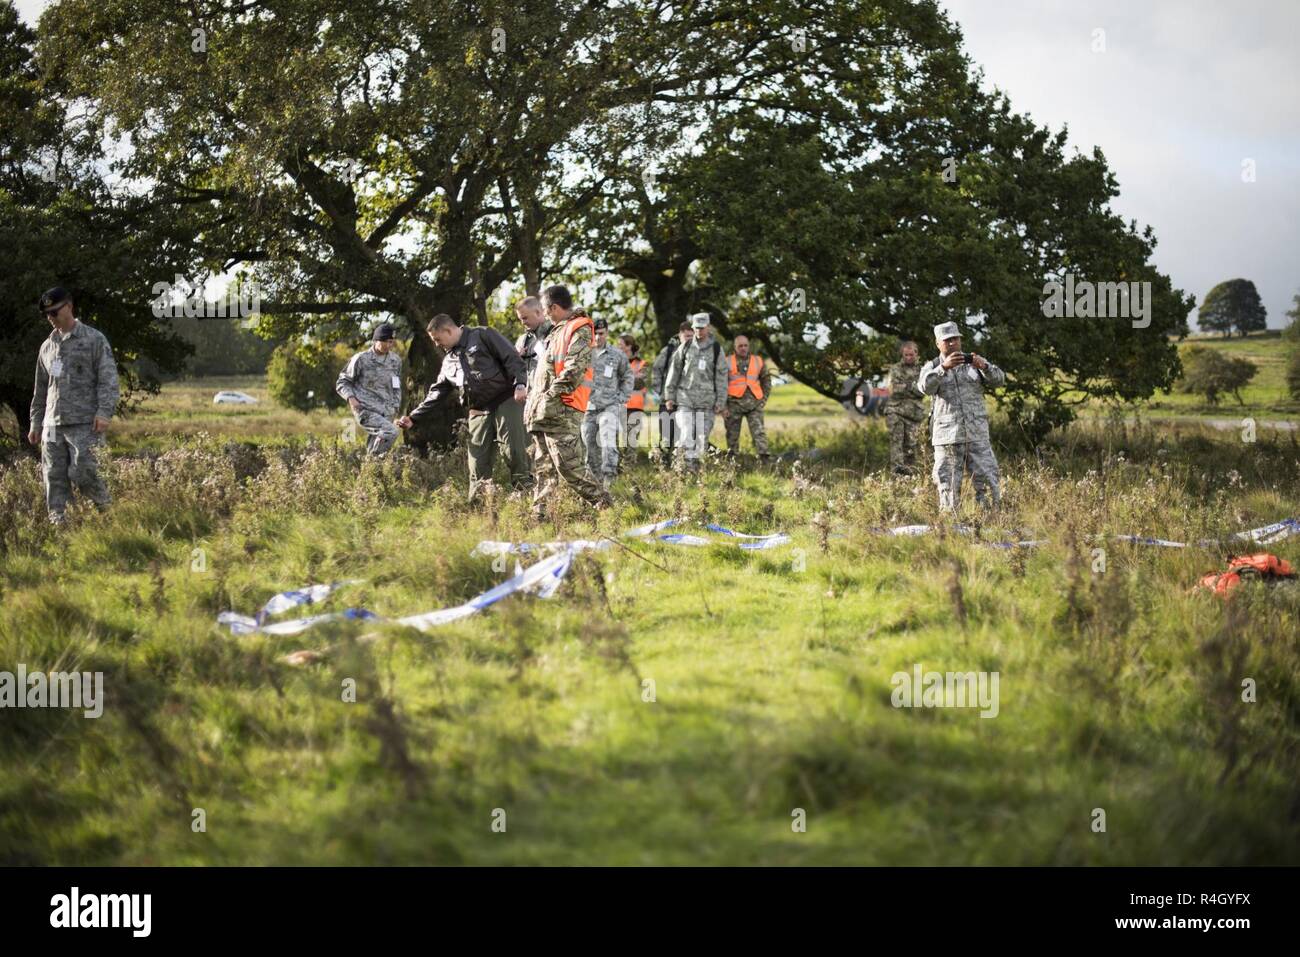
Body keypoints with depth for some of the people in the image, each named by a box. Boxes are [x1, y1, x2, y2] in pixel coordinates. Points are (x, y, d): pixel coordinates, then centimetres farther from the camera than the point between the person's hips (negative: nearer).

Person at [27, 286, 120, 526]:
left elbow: (108, 379, -5)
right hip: (52, 425, 6)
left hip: (84, 424, -6)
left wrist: (104, 412, -17)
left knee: (82, 473, -13)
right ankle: (58, 524, 4)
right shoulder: (47, 347, 19)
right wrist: (35, 423, 20)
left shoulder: (94, 340, 2)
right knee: (54, 479, 1)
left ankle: (107, 510, 9)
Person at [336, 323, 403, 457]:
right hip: (366, 411, -5)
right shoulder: (361, 359, -3)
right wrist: (351, 398, -14)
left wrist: (395, 407, 14)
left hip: (386, 414, 5)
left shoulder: (396, 360, 11)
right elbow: (342, 383, 4)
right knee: (390, 431, -28)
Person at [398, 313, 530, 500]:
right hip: (478, 413, 7)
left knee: (513, 451, -11)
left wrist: (519, 384, -22)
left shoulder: (482, 336, -1)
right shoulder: (448, 361, 20)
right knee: (478, 462, 1)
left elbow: (512, 359, -8)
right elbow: (436, 392, 23)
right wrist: (413, 417, 17)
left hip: (506, 401, -7)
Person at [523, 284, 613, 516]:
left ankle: (604, 504, -6)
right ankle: (539, 512, 11)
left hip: (561, 412, -10)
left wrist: (551, 395, -20)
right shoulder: (555, 332, 23)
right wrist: (532, 403, 24)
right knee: (543, 469, 9)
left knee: (569, 466, -14)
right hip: (542, 413, 10)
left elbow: (574, 370, -18)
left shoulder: (579, 330, -7)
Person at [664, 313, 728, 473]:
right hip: (685, 396, 0)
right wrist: (670, 396, 6)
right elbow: (674, 371, 10)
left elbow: (721, 377, 5)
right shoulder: (686, 347, 6)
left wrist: (720, 401, 1)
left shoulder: (716, 349, 4)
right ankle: (688, 462, -6)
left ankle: (696, 461, 11)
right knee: (686, 433, -10)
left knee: (702, 435, 1)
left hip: (706, 399, 0)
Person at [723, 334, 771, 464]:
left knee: (759, 431, -11)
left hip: (754, 403, 1)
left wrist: (764, 399, 9)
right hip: (734, 403, -1)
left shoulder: (758, 362, 10)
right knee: (733, 434, 4)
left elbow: (766, 381, 21)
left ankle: (764, 457, -18)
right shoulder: (728, 363, 3)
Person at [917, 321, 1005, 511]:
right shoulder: (932, 367, 6)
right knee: (948, 487, 1)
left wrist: (983, 365, -23)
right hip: (947, 437, -1)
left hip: (977, 436, 1)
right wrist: (944, 367, -30)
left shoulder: (974, 362, 11)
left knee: (987, 483, -3)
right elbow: (925, 386, -15)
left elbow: (998, 379, -2)